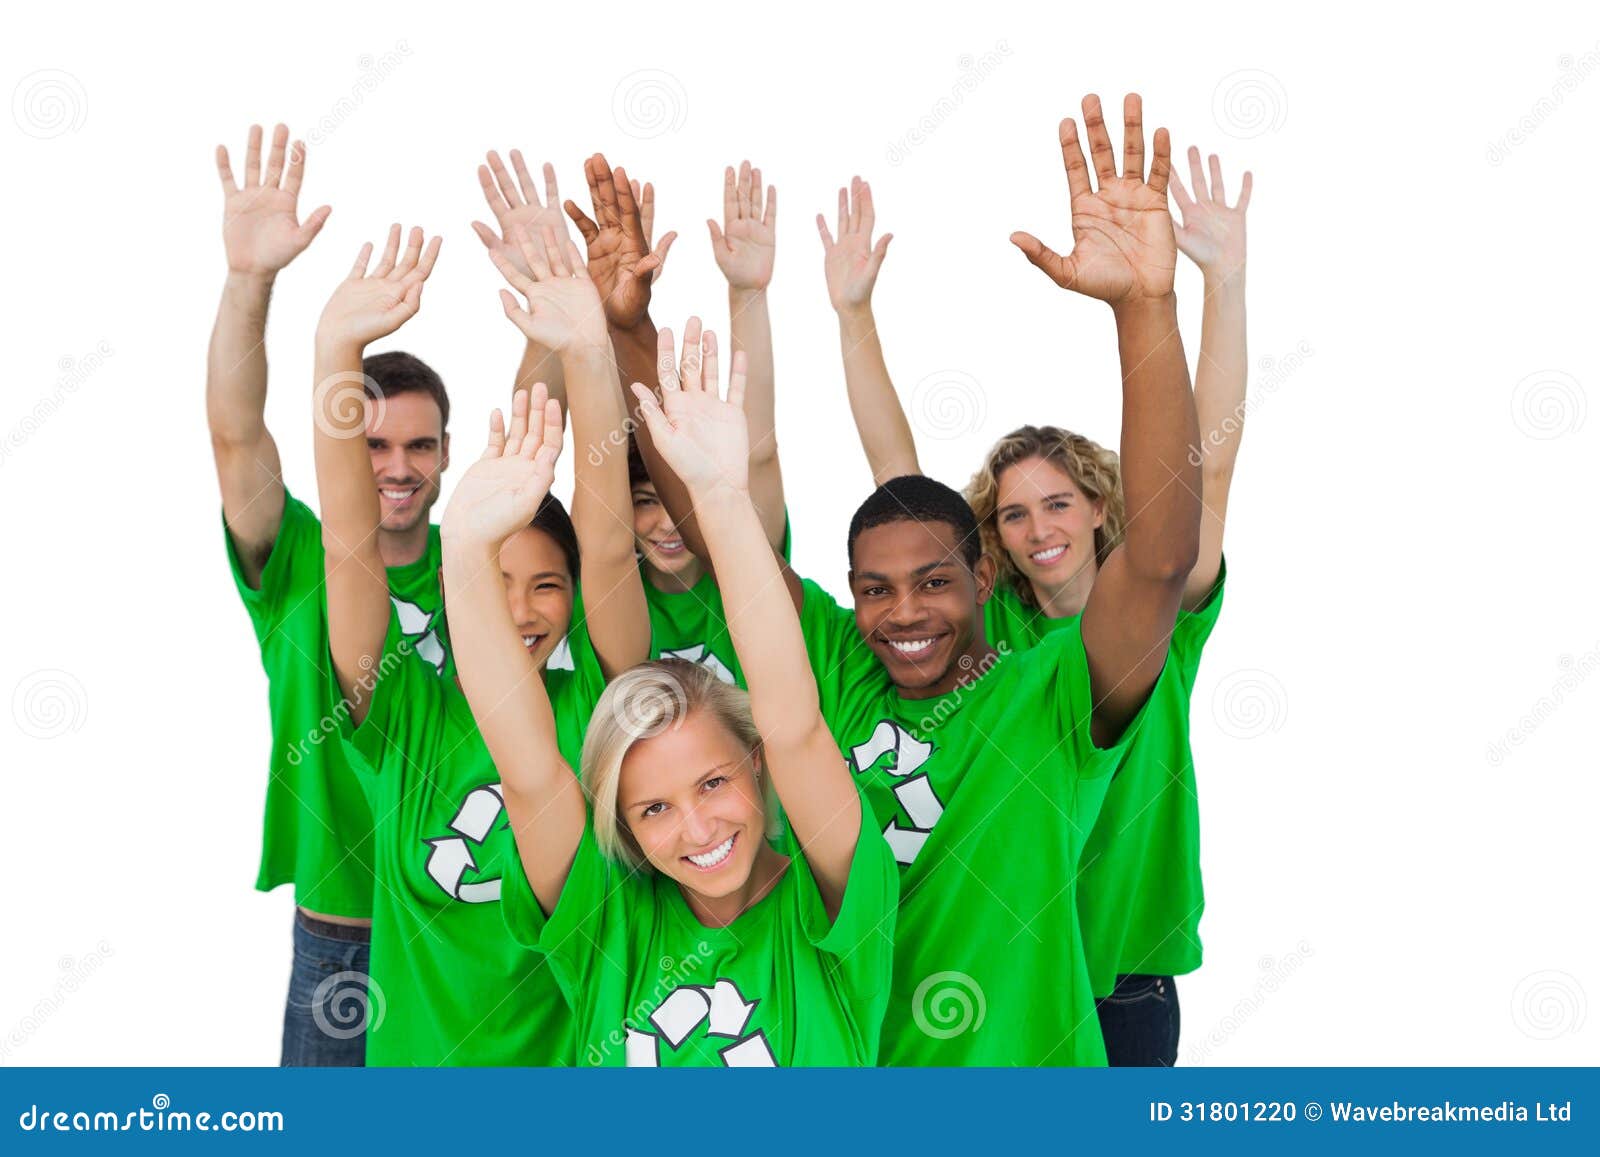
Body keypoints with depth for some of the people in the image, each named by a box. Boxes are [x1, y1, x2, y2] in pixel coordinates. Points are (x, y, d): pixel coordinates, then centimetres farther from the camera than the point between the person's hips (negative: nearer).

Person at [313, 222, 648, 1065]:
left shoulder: (593, 705, -6)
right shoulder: (406, 717, -7)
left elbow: (608, 547, -19)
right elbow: (348, 545, -16)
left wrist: (587, 354, -30)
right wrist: (336, 348, -27)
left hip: (574, 1048, 0)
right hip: (417, 1048, 0)